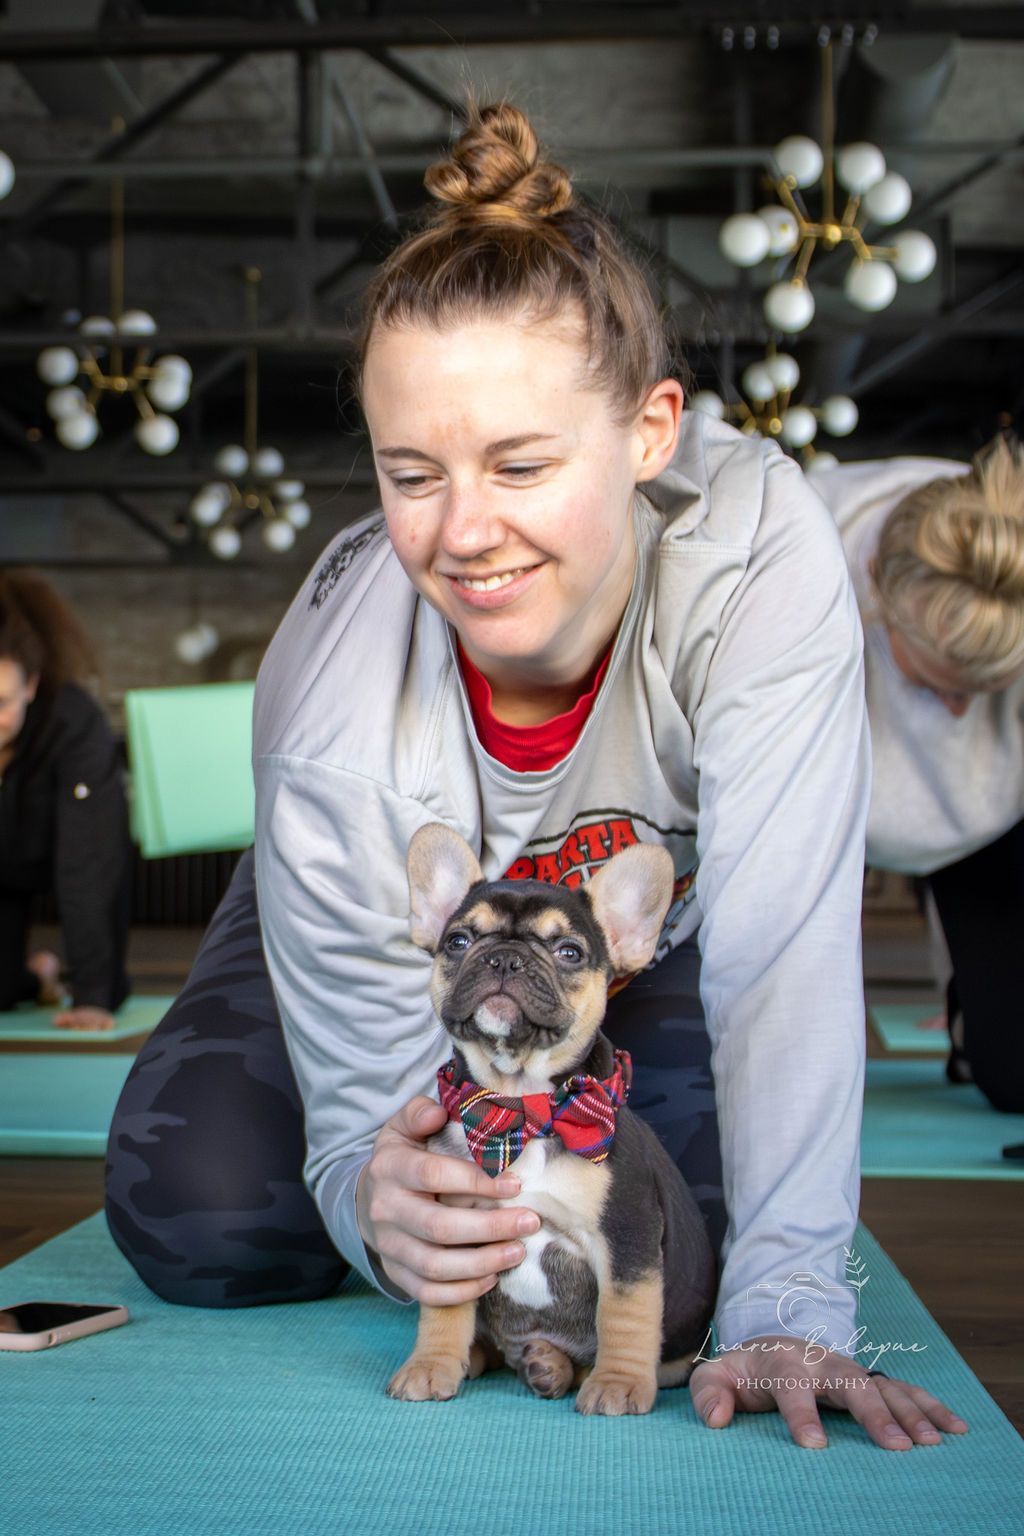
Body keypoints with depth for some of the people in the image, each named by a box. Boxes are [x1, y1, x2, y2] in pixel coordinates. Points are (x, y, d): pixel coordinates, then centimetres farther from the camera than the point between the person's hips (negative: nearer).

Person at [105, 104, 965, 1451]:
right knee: (194, 1216, -18)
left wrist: (783, 1307, -46)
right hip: (402, 924, 0)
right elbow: (373, 1099, -31)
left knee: (746, 1195, -21)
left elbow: (782, 940, -41)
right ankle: (451, 1228, 14)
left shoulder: (759, 547, -39)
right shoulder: (339, 732, -39)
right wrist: (380, 1203, -57)